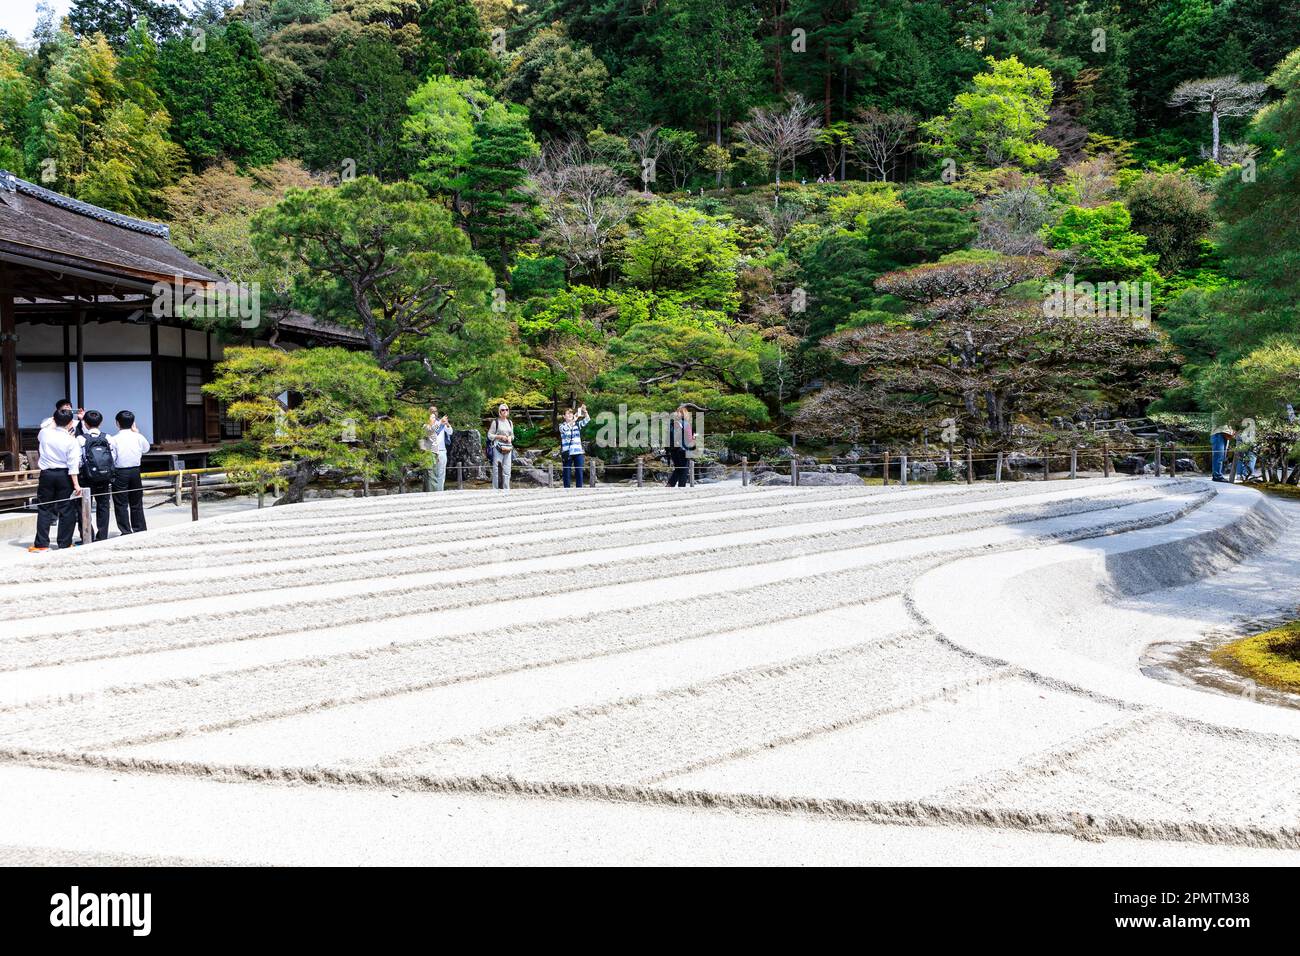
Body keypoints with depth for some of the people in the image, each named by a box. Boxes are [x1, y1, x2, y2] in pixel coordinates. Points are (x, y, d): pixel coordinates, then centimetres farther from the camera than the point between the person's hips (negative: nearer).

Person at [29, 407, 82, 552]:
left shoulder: (44, 433, -3)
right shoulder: (71, 441, -11)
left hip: (46, 474, 3)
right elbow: (73, 465, -14)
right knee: (66, 510, 5)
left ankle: (41, 544, 9)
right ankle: (65, 543, 8)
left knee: (44, 509, 8)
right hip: (64, 475, -3)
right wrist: (76, 484, -13)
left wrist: (54, 423, 32)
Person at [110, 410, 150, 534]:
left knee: (121, 504, 3)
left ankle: (126, 532, 0)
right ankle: (140, 530, 19)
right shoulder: (138, 437, -3)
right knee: (136, 503, 14)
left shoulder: (114, 439, -12)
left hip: (120, 473, -4)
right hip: (135, 471, 4)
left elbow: (111, 459, -12)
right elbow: (146, 449, 17)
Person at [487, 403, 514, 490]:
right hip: (498, 447, -5)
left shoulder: (509, 422, 14)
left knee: (507, 470, 4)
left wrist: (510, 438, -1)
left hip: (508, 448, 5)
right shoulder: (495, 422, -2)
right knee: (496, 469, -6)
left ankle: (506, 489, 10)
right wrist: (500, 436, -14)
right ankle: (495, 489, -1)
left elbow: (512, 435, 21)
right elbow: (489, 435, -3)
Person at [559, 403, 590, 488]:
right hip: (567, 453, -2)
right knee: (567, 472, 2)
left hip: (578, 452, 2)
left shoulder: (577, 424, 11)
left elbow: (587, 420, -6)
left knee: (579, 472, 0)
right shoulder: (562, 425, 4)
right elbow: (565, 428, -20)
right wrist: (574, 420, -32)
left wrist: (585, 411, -25)